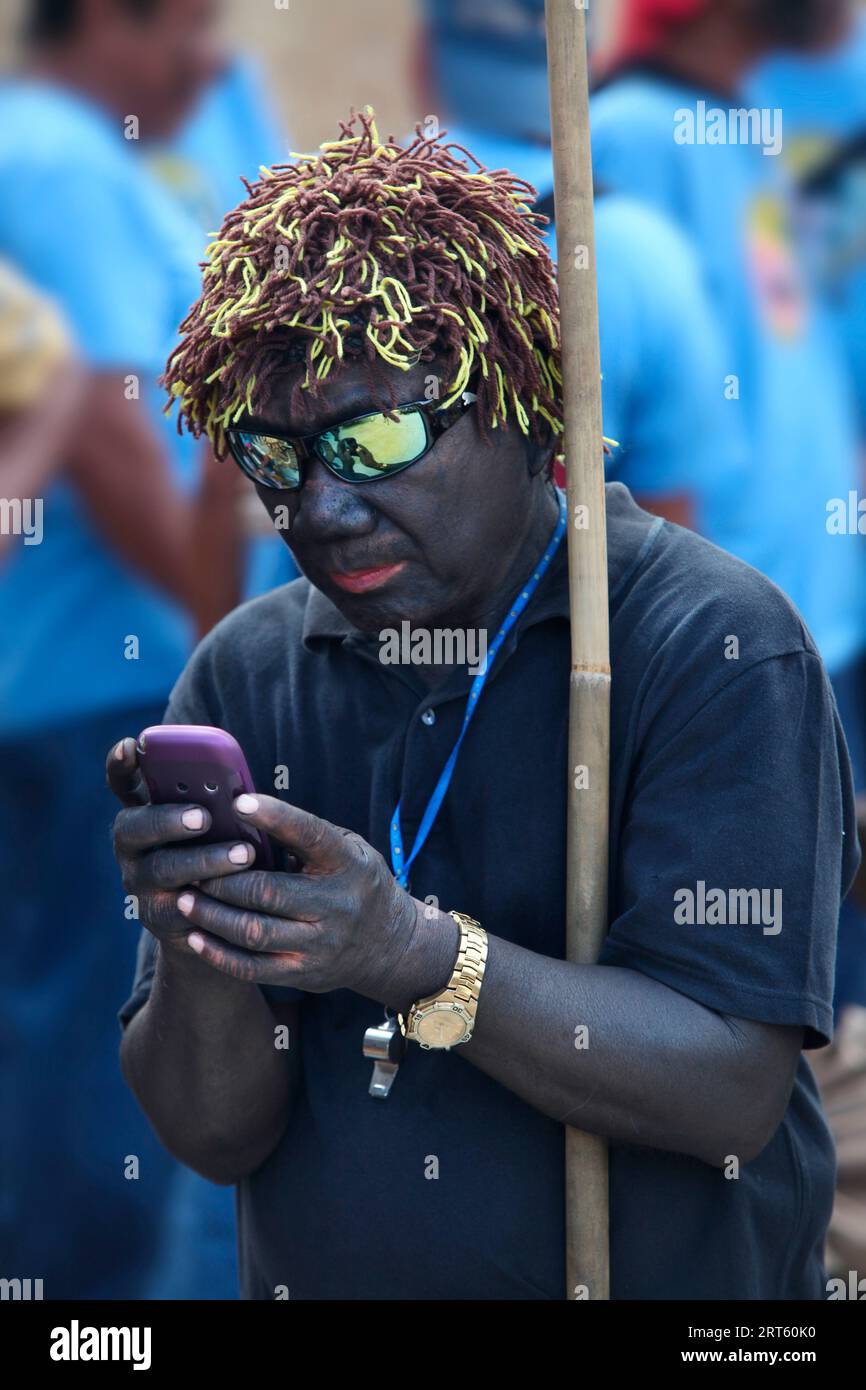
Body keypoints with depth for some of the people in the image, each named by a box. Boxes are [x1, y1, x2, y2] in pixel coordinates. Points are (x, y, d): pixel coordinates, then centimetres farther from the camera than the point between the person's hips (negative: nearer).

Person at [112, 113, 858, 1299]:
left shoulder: (714, 646, -9)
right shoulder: (245, 675, 3)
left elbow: (734, 1090, -16)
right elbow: (214, 1135, 0)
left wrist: (413, 955, -25)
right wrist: (194, 951, -18)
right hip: (313, 1279, 3)